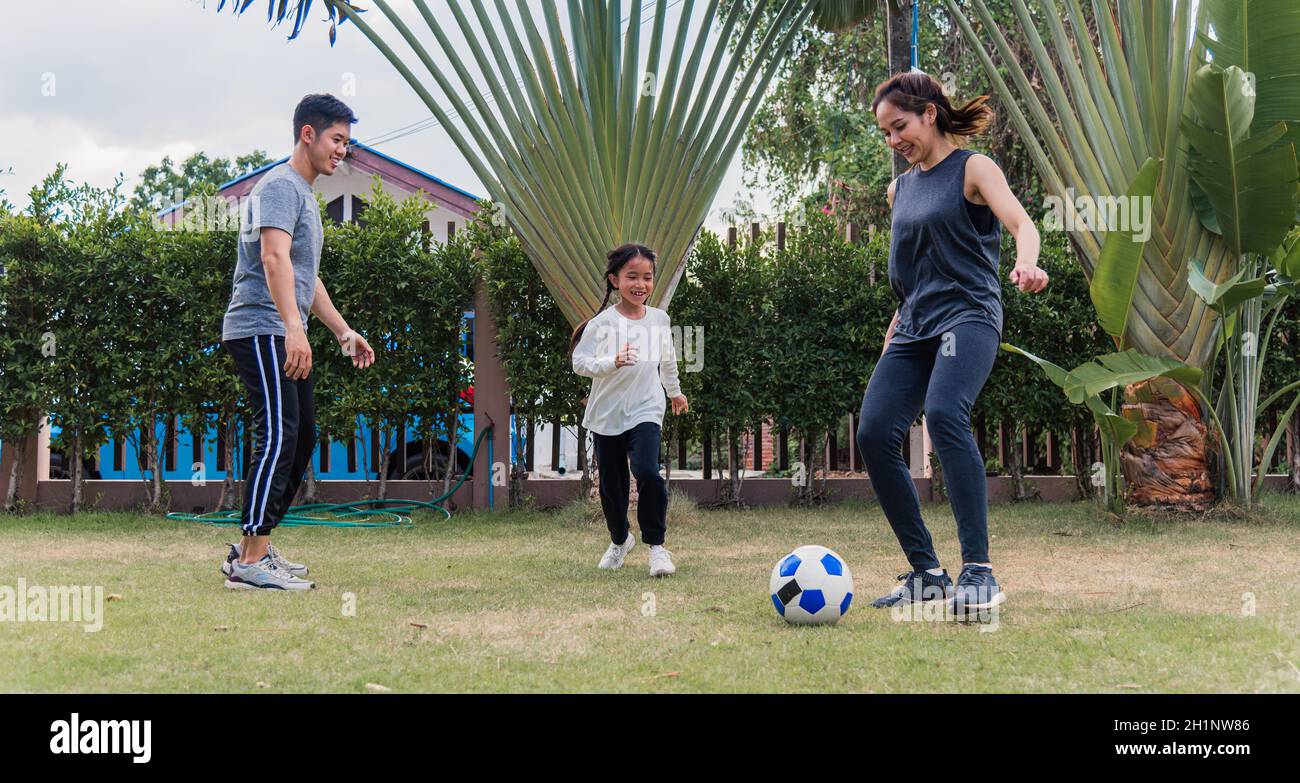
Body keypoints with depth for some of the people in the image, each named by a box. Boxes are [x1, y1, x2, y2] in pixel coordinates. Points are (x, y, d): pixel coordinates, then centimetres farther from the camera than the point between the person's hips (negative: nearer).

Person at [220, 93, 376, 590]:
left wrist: (344, 332, 30)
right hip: (261, 330, -11)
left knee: (301, 438, 13)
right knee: (278, 438, -17)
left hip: (283, 339, 11)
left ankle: (253, 548, 18)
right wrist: (294, 328, -36)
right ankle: (250, 563, -19)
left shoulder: (305, 195, 23)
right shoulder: (281, 186, -10)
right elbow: (274, 257, -25)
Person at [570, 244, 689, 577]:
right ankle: (620, 540, 37)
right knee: (611, 484, 11)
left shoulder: (660, 319, 1)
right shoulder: (602, 322, -10)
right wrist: (612, 362, -29)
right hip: (606, 414, 0)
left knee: (648, 472, -22)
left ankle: (656, 544, -9)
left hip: (645, 410, 0)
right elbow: (580, 362, -13)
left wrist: (675, 392, 32)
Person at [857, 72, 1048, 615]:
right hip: (914, 328, 7)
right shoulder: (900, 189, 21)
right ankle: (926, 575, -1)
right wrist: (892, 338, 24)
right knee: (874, 432, -12)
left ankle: (979, 573, -32)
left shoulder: (972, 169, 1)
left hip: (968, 317, -7)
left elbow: (1022, 224, -16)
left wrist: (1026, 263, -38)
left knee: (944, 414, -32)